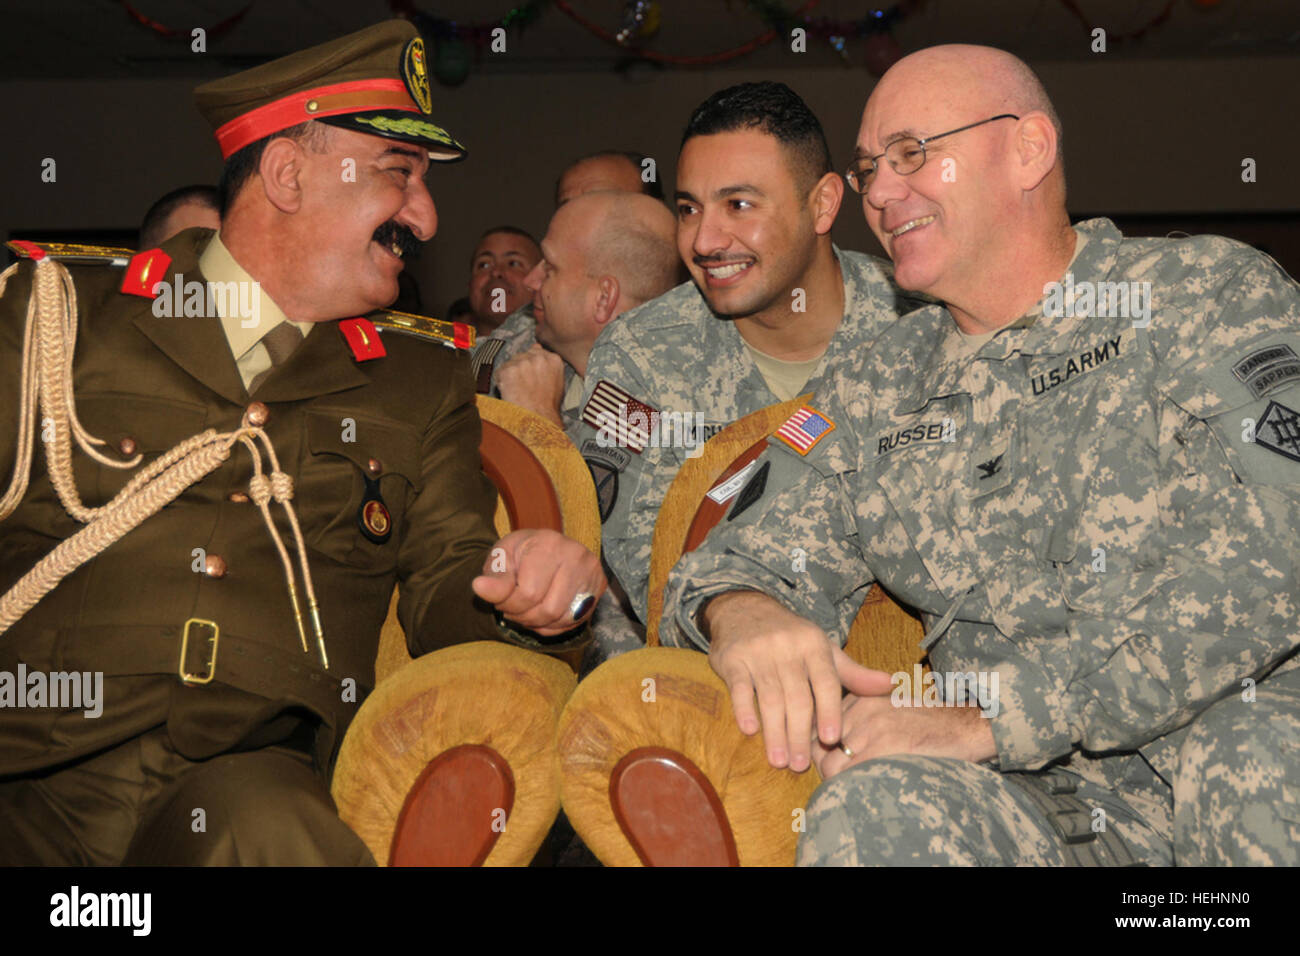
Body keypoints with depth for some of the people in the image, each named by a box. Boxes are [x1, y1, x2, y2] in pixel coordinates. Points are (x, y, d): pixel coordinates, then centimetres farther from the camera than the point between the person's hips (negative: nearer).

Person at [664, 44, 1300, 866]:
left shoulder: (1211, 294, 2)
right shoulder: (878, 394, 17)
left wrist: (988, 716, -19)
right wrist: (740, 610, -15)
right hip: (1034, 793, 4)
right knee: (875, 811, -29)